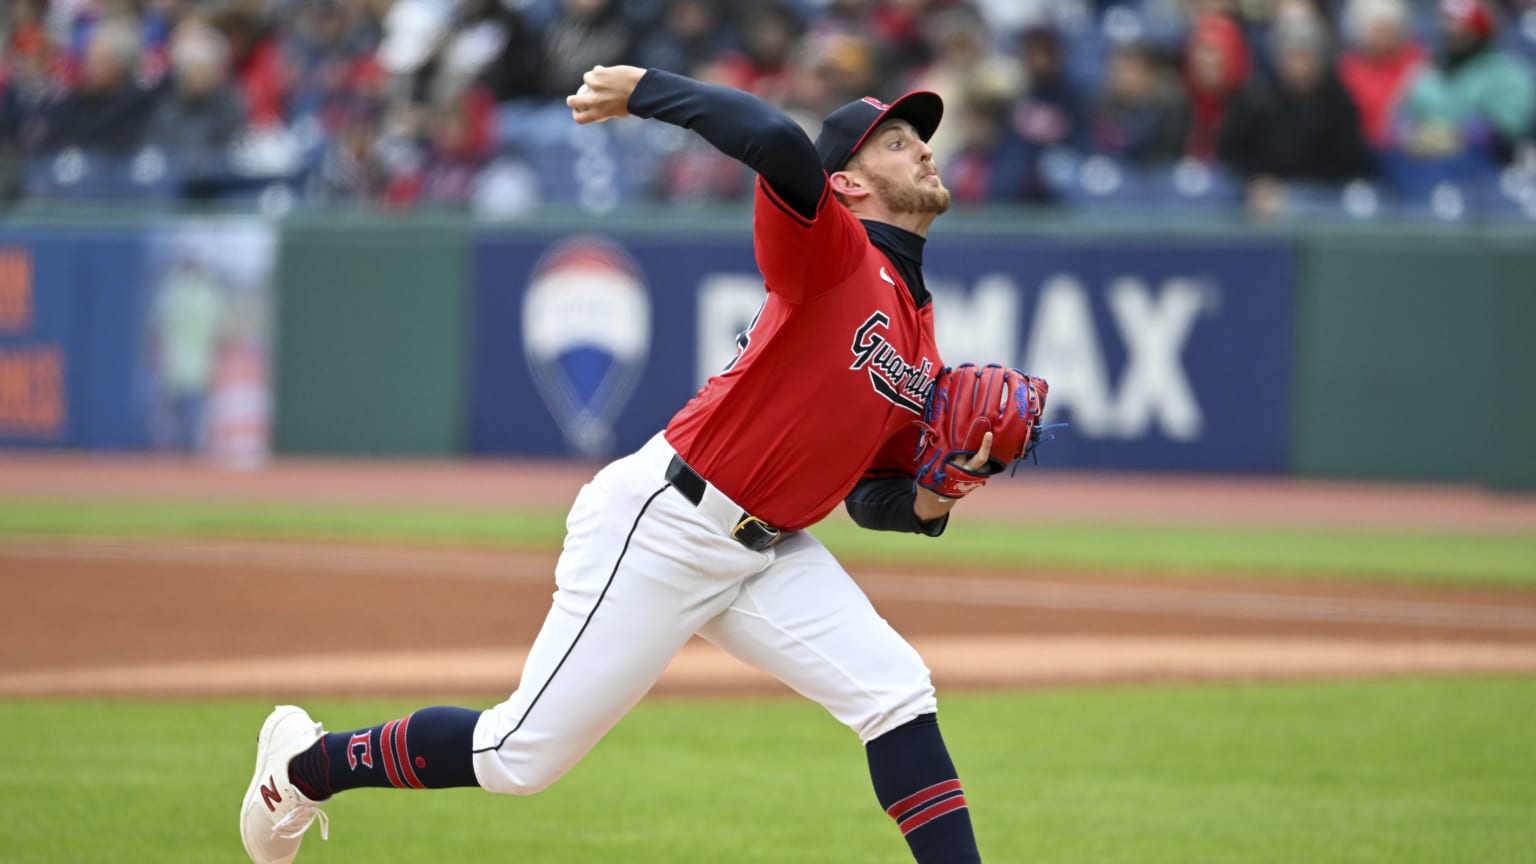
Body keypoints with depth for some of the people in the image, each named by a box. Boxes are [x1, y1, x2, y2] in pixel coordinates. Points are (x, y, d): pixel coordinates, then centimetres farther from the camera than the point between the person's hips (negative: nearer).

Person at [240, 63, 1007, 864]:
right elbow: (776, 140, -36)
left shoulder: (921, 337, 12)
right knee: (521, 755, -1)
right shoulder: (830, 252, -14)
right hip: (664, 527, -8)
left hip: (766, 551, 8)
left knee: (897, 693, -10)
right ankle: (306, 764, 21)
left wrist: (927, 505, -4)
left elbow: (871, 495, 17)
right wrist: (647, 89, -29)